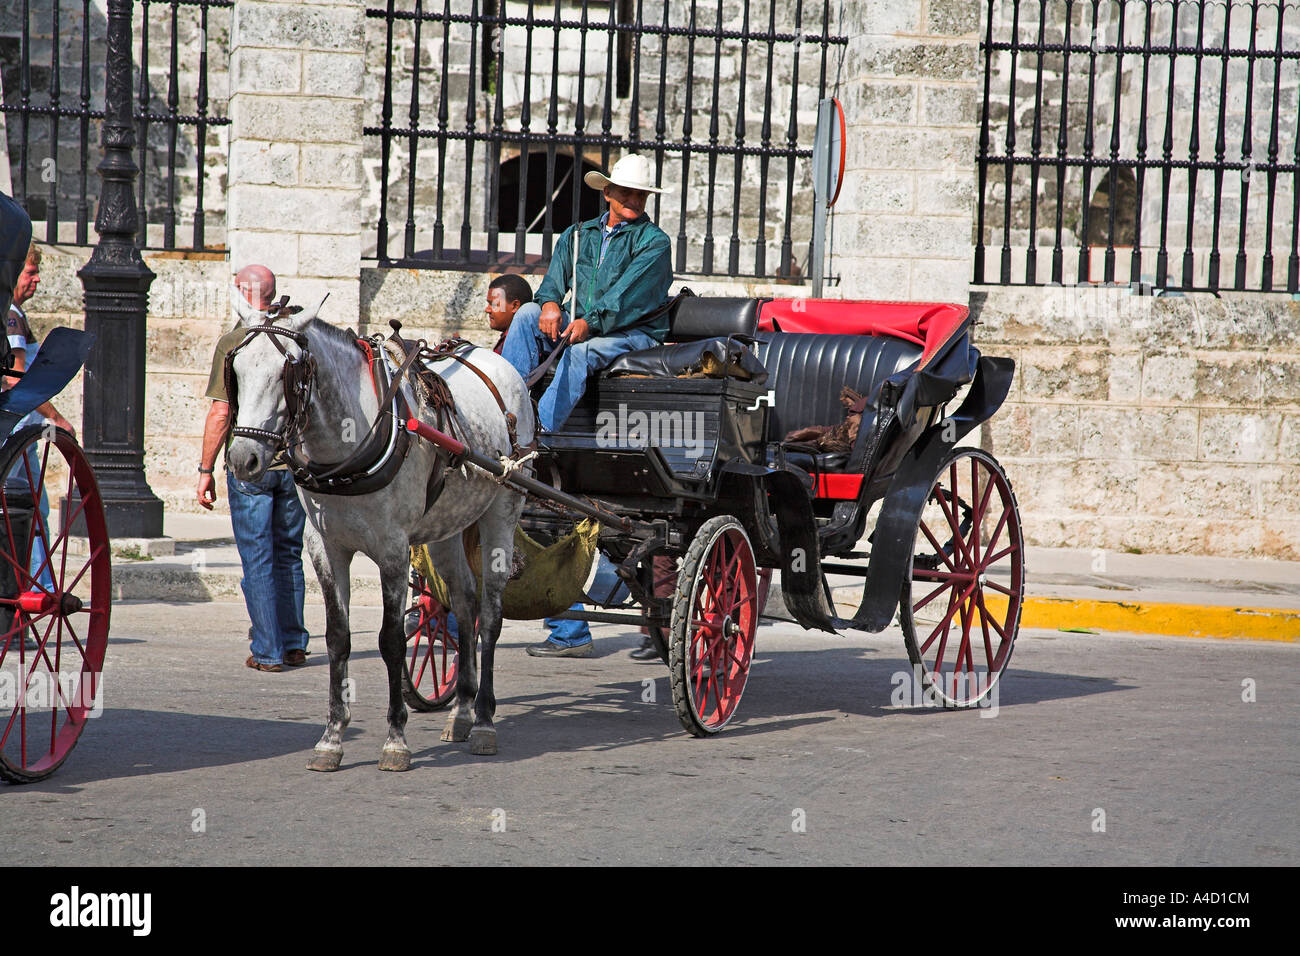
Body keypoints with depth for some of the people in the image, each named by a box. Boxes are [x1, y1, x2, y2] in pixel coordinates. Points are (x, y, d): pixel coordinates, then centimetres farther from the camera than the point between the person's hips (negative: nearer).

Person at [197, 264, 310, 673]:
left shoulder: (234, 342, -10)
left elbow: (221, 413, -12)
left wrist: (206, 470, -5)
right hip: (297, 465, 4)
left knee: (258, 560, 2)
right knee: (289, 554, 16)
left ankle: (268, 651, 2)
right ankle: (294, 644, 22)